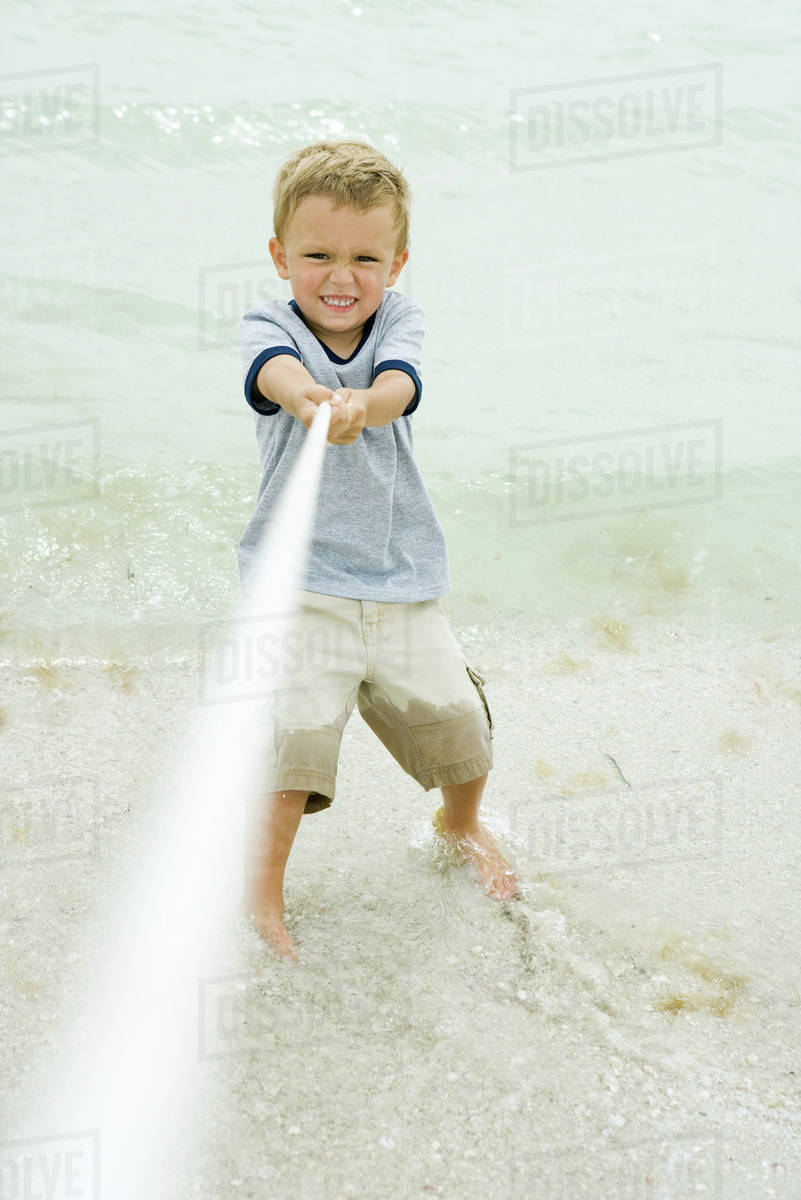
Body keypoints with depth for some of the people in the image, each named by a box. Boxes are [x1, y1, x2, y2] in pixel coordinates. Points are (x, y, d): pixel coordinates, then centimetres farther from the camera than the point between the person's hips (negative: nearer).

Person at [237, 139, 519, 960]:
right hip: (299, 576, -3)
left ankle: (460, 824, 39)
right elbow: (277, 372, -31)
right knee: (294, 731, -16)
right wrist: (311, 401, -55)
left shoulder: (398, 320, 1)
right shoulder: (269, 327, -6)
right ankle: (259, 895, 3)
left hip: (401, 577, 3)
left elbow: (399, 383, -22)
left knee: (455, 719, 5)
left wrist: (362, 405, -47)